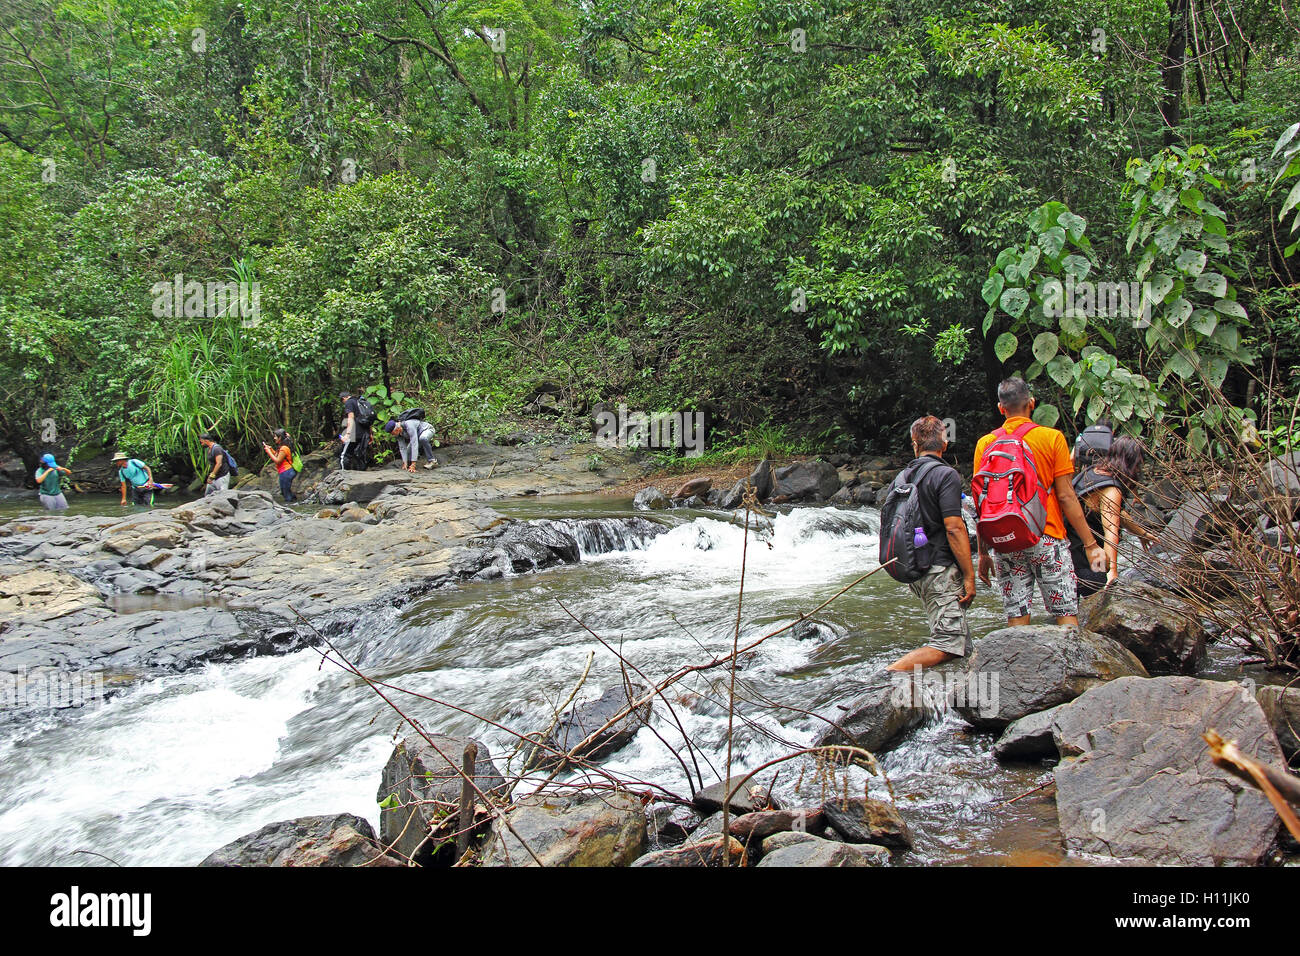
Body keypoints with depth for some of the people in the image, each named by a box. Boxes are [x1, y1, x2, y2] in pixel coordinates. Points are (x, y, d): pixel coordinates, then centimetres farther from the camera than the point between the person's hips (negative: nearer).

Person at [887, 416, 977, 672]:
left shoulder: (902, 477, 12)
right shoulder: (945, 475, -10)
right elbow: (954, 528, -17)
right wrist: (969, 576, -13)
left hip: (915, 571, 8)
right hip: (941, 569, -8)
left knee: (961, 640, 19)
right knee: (950, 644, -11)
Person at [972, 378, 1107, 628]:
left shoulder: (985, 444, 5)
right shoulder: (1052, 438, -2)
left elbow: (982, 503, 5)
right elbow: (1065, 497, -5)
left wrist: (983, 553, 11)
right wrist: (1090, 544, 0)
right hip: (1047, 539, -3)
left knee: (1017, 617, 6)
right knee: (1066, 614, 2)